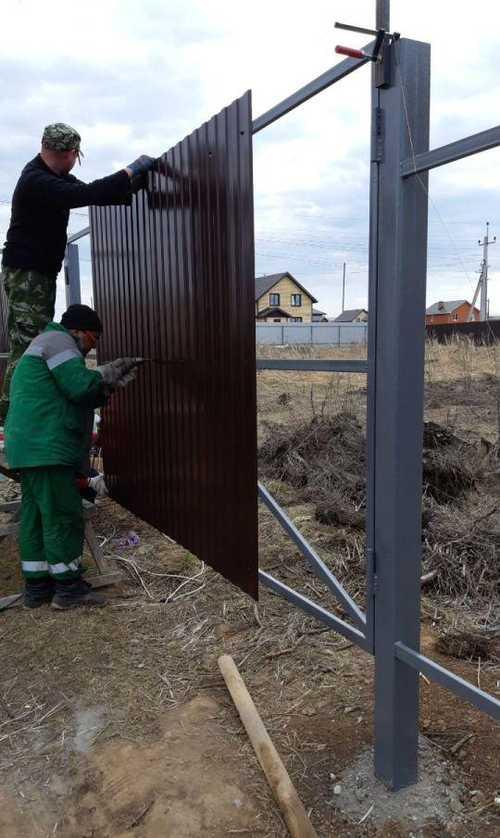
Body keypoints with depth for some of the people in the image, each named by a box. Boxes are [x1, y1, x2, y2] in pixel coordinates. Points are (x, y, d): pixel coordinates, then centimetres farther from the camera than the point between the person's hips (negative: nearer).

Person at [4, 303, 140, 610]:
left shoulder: (45, 344, 28)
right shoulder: (57, 340, -5)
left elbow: (79, 399, 25)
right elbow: (81, 387, -17)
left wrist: (111, 383, 16)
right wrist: (109, 373, 0)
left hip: (30, 447, 11)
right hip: (46, 448, -11)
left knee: (35, 516, 12)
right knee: (64, 516, -5)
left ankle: (37, 586, 18)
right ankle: (68, 588, 3)